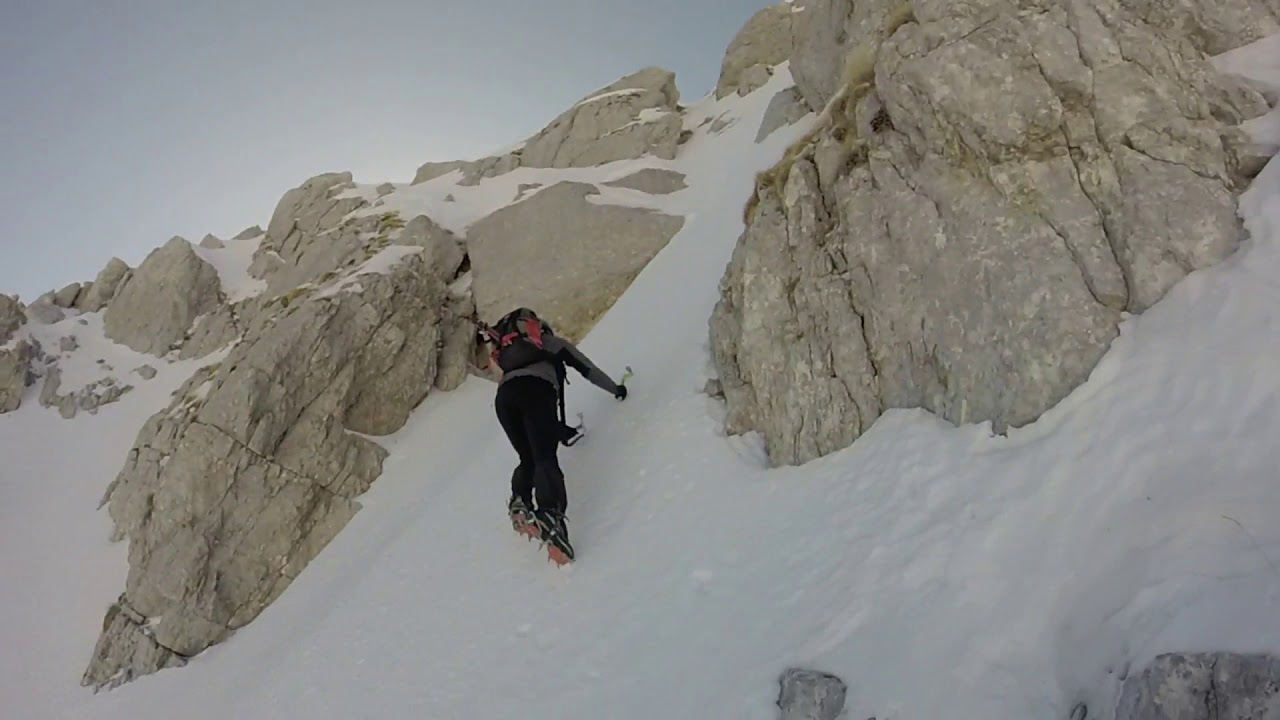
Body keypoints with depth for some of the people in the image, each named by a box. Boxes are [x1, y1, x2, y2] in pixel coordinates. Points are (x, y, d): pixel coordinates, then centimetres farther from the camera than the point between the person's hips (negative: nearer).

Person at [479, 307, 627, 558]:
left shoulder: (510, 353, 44)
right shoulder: (554, 342, 32)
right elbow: (588, 370, 32)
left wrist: (560, 430, 47)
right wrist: (616, 389, 48)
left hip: (503, 394, 4)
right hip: (536, 388, -4)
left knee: (528, 458, 16)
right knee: (545, 458, -16)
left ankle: (519, 501, -12)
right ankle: (550, 513, -41)